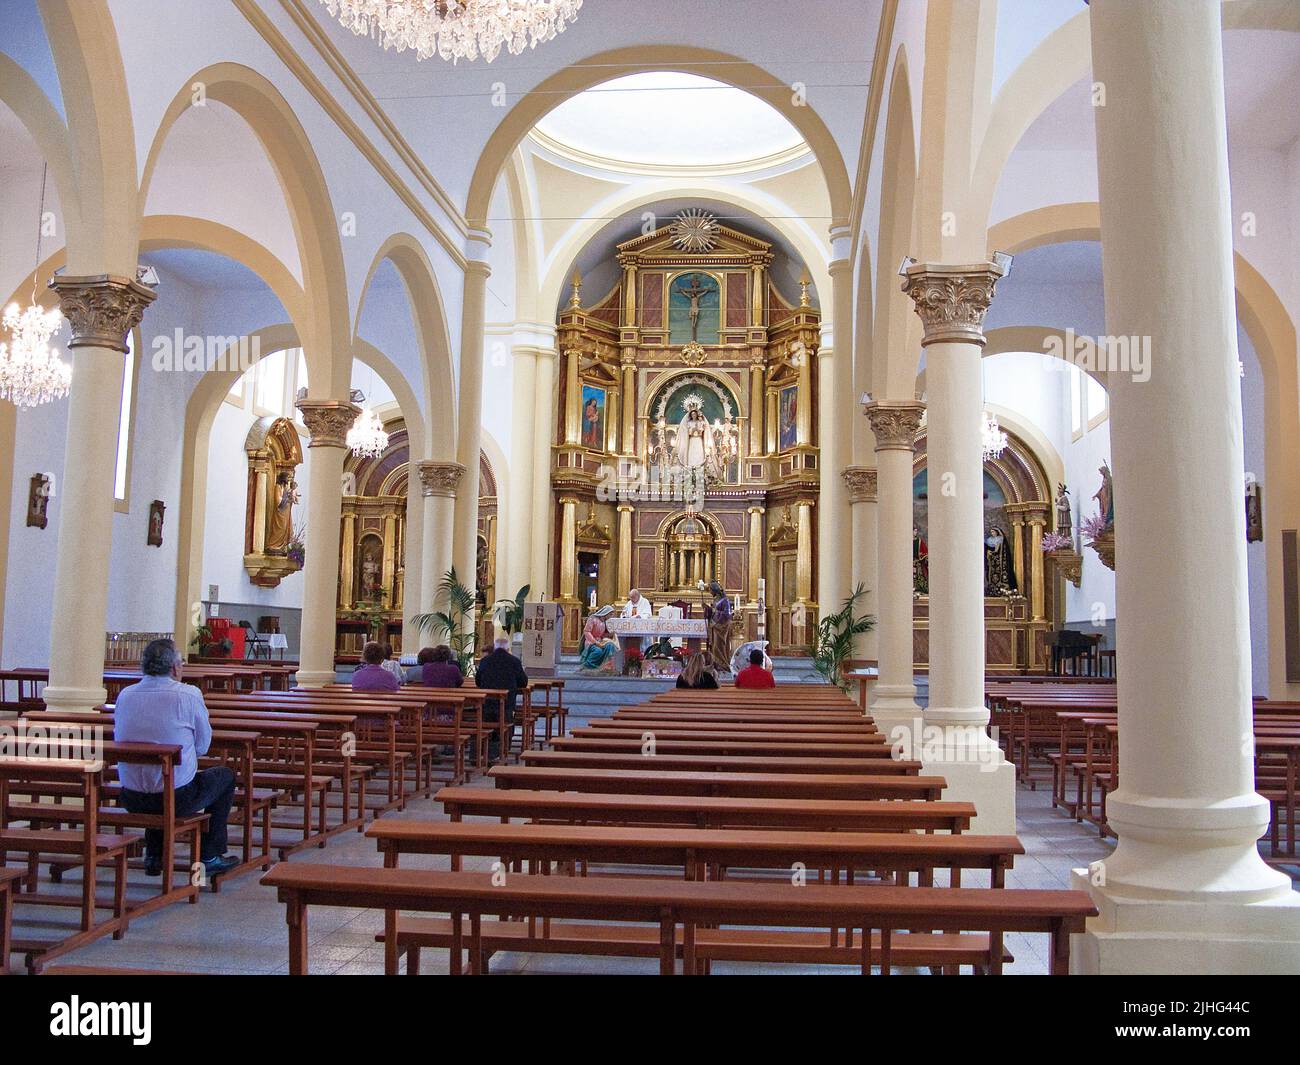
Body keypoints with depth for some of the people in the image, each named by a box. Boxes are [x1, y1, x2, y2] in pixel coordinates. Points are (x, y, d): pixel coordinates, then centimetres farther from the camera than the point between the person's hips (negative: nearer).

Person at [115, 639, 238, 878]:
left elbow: (121, 739, 16)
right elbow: (203, 745, -4)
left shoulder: (125, 695, 2)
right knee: (225, 776, 21)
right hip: (176, 798, -6)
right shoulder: (188, 694, -14)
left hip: (131, 799, 6)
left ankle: (154, 857, 38)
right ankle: (209, 857, 22)